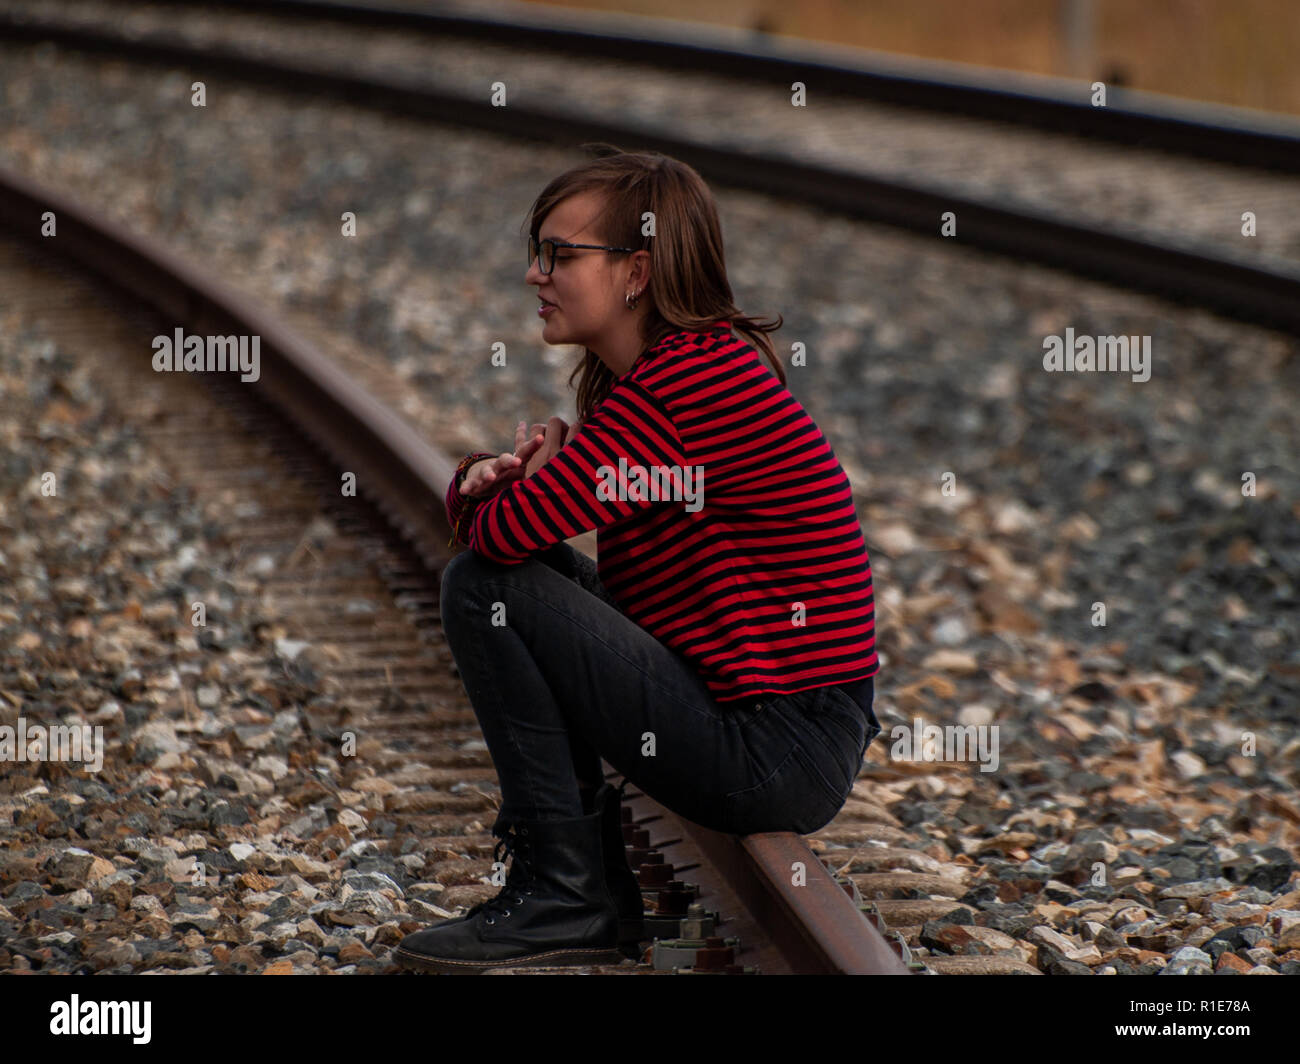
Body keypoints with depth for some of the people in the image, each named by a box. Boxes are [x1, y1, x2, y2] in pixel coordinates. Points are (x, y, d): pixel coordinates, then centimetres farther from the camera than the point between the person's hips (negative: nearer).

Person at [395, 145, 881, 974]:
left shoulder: (689, 378, -19)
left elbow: (507, 531, -22)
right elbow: (500, 526, 16)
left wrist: (509, 484, 2)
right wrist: (492, 476, -7)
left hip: (778, 756, -10)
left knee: (484, 588, -9)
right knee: (534, 576, 20)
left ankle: (567, 897, -3)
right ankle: (600, 894, 19)